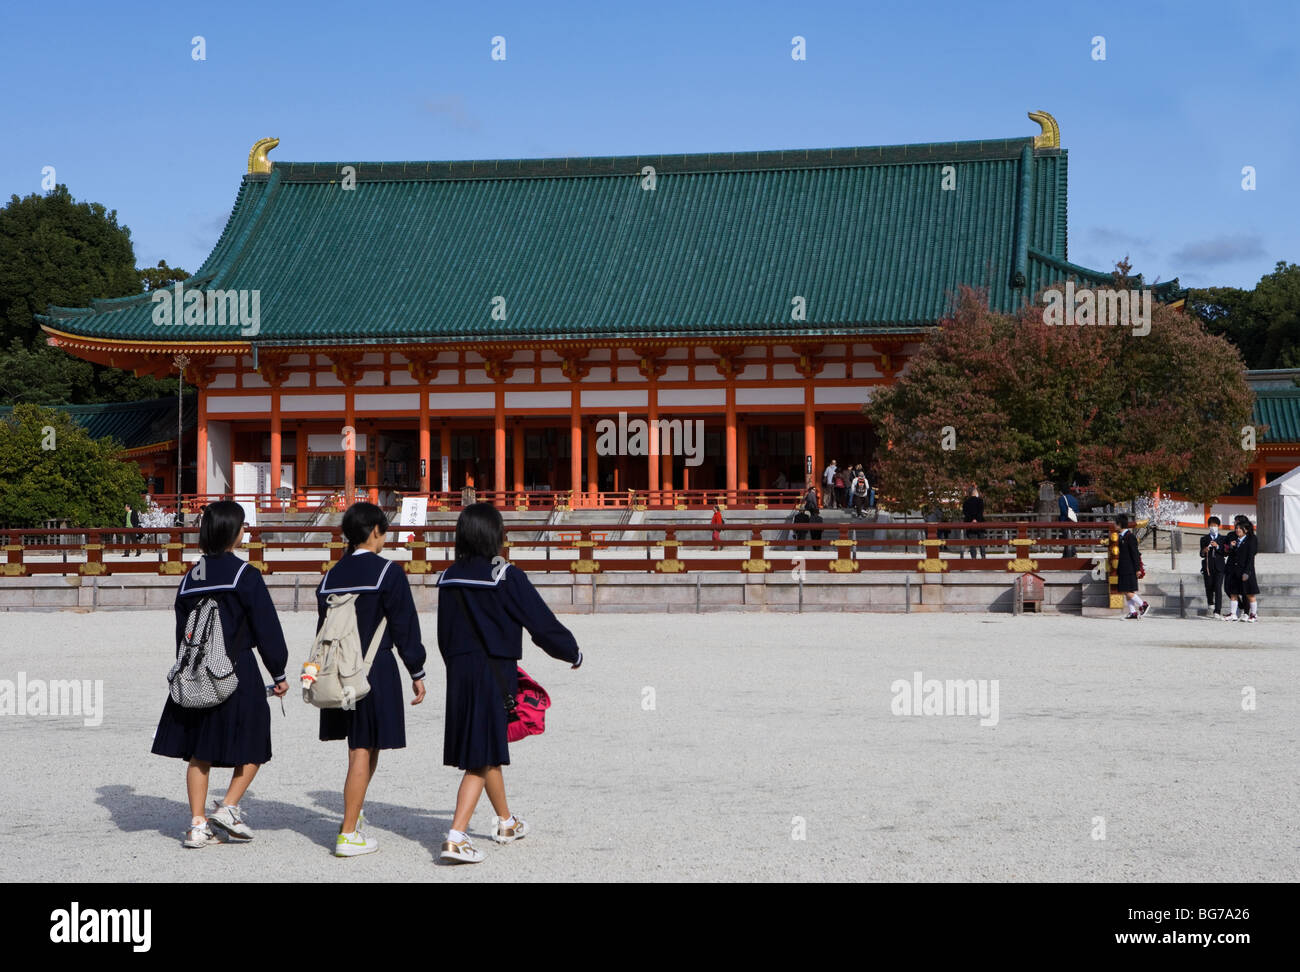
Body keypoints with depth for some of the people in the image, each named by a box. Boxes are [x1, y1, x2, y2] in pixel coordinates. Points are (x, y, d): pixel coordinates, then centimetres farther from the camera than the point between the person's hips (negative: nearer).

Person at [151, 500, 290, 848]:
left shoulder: (190, 578, 8)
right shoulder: (245, 575, -9)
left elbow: (183, 632, 12)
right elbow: (267, 627, -9)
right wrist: (278, 673, 0)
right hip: (238, 673, -5)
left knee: (199, 751, 10)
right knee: (253, 746, 10)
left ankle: (198, 825, 8)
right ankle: (228, 807, -1)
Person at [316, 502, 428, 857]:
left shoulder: (331, 576, 7)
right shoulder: (387, 572, -10)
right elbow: (405, 628, -9)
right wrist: (417, 673, 0)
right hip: (376, 670, -6)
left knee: (362, 747, 22)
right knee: (363, 751, -2)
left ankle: (356, 810, 31)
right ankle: (348, 834, -1)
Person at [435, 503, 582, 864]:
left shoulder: (449, 578, 4)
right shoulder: (507, 578, -13)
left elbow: (444, 635, 11)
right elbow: (541, 622, -8)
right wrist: (573, 652, 8)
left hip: (459, 673, 6)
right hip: (494, 673, -6)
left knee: (489, 751, 22)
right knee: (481, 758, -3)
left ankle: (505, 821, 40)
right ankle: (456, 837, -13)